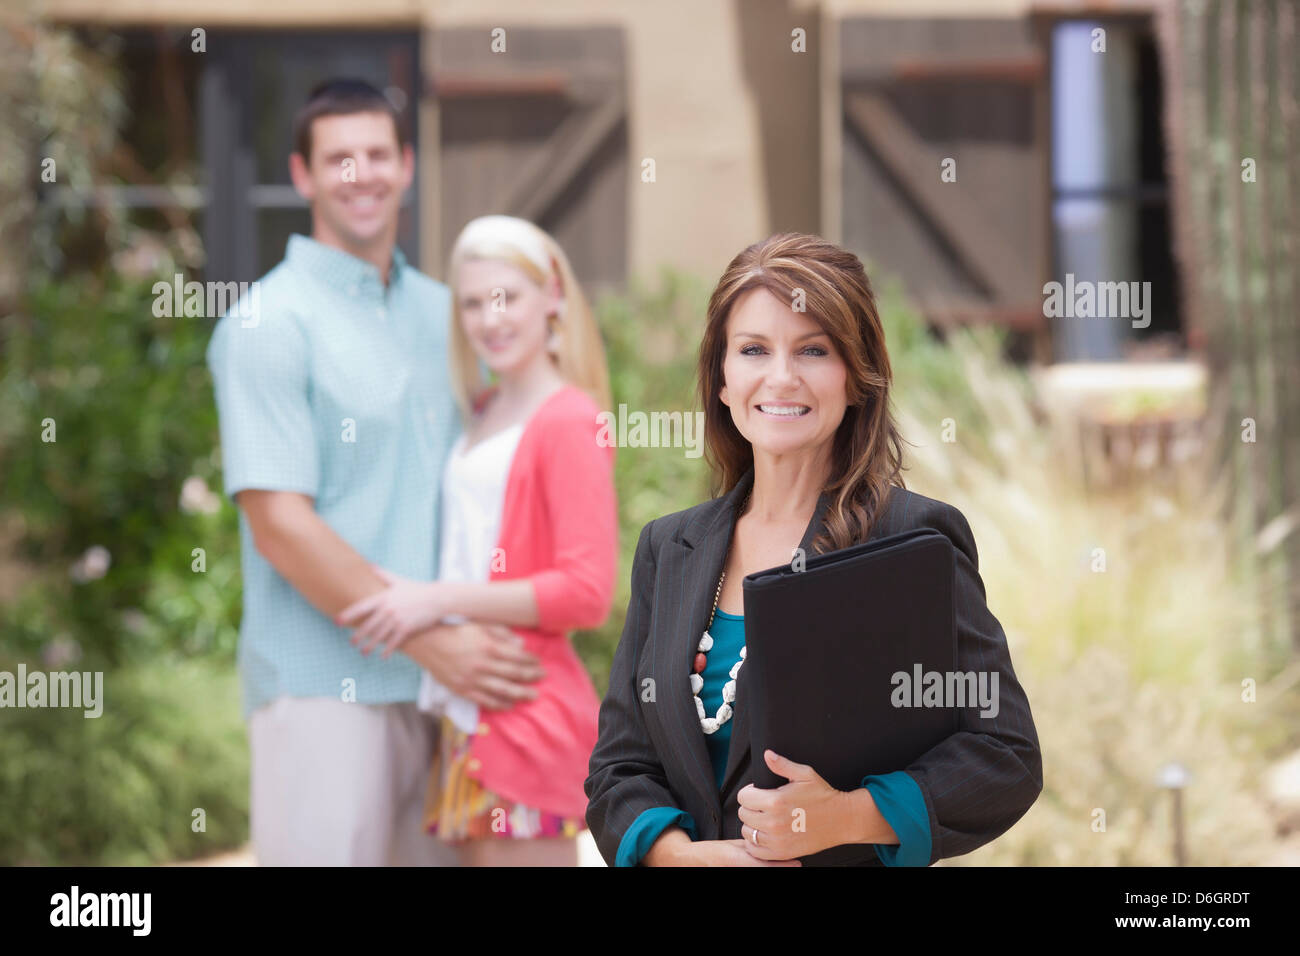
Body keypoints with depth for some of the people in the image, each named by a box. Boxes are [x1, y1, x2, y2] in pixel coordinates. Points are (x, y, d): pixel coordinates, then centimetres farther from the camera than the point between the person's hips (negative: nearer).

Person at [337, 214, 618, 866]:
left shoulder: (568, 422, -10)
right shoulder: (481, 413, 15)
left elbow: (587, 591, -16)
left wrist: (440, 599, -15)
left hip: (527, 709, -8)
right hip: (468, 711, 8)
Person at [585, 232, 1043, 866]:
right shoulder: (668, 550, 13)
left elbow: (1008, 757, -4)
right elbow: (618, 766, 12)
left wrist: (842, 818, -16)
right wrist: (683, 854, -8)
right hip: (687, 858, 3)